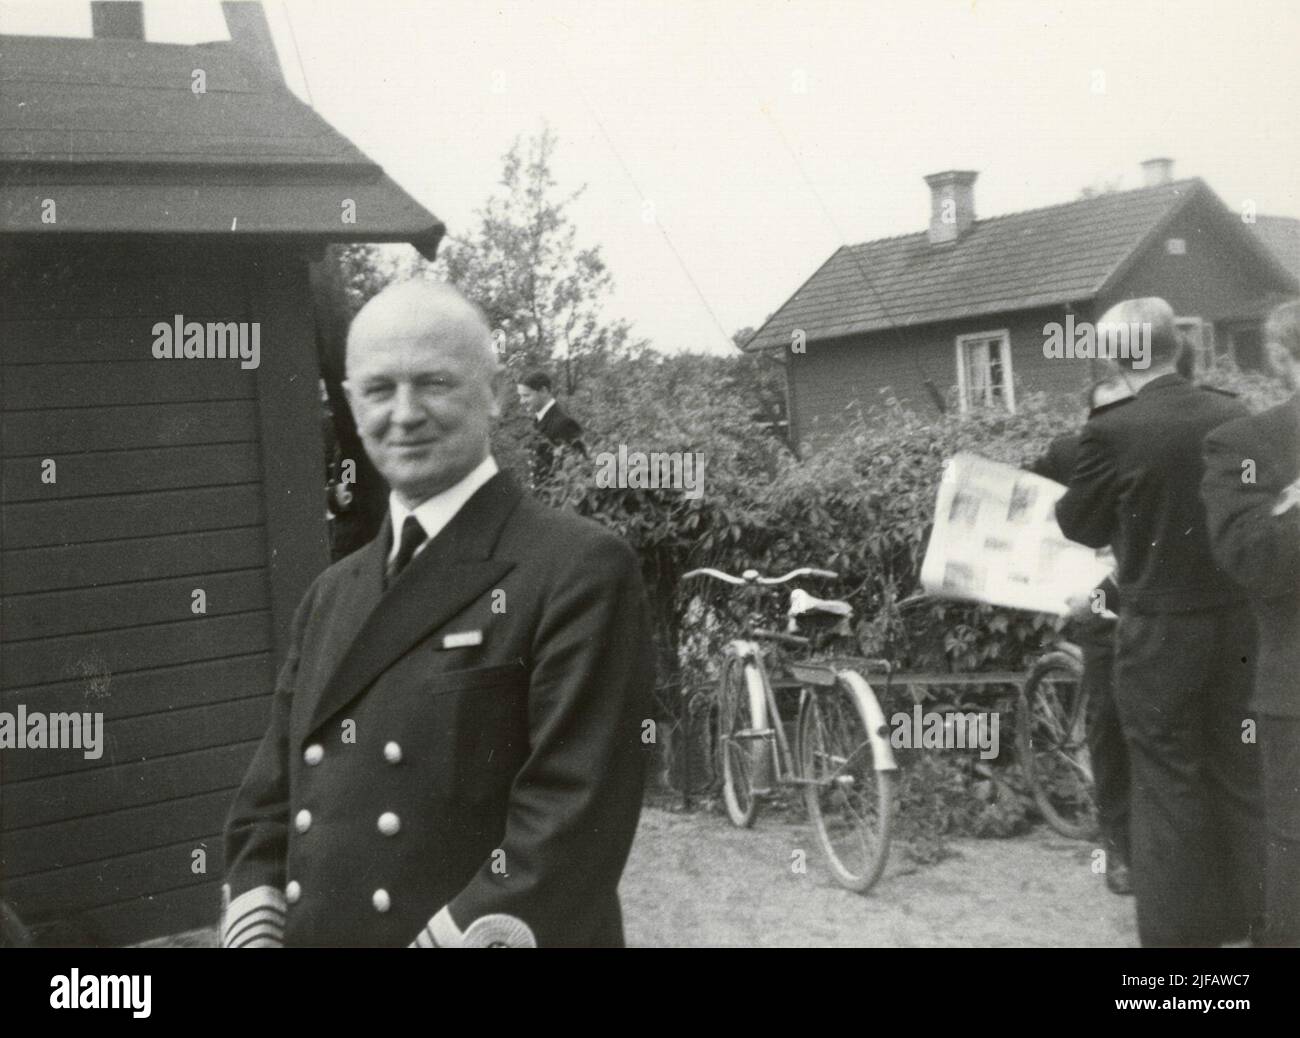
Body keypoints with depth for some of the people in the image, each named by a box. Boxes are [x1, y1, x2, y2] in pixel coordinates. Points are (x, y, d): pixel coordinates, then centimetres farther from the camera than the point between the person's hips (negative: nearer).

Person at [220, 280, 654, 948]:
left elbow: (571, 827, -19)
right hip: (312, 929, 6)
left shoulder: (579, 570, -13)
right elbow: (267, 811, 9)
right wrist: (254, 933, -6)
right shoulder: (331, 596, 9)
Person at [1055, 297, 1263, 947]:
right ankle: (1251, 923, 30)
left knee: (1170, 789, 7)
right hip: (1240, 627, 5)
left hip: (1162, 634, -4)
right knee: (1244, 782, 17)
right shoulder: (1237, 418, -3)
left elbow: (1082, 527, -4)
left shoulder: (1113, 433, -17)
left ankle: (1180, 930, 16)